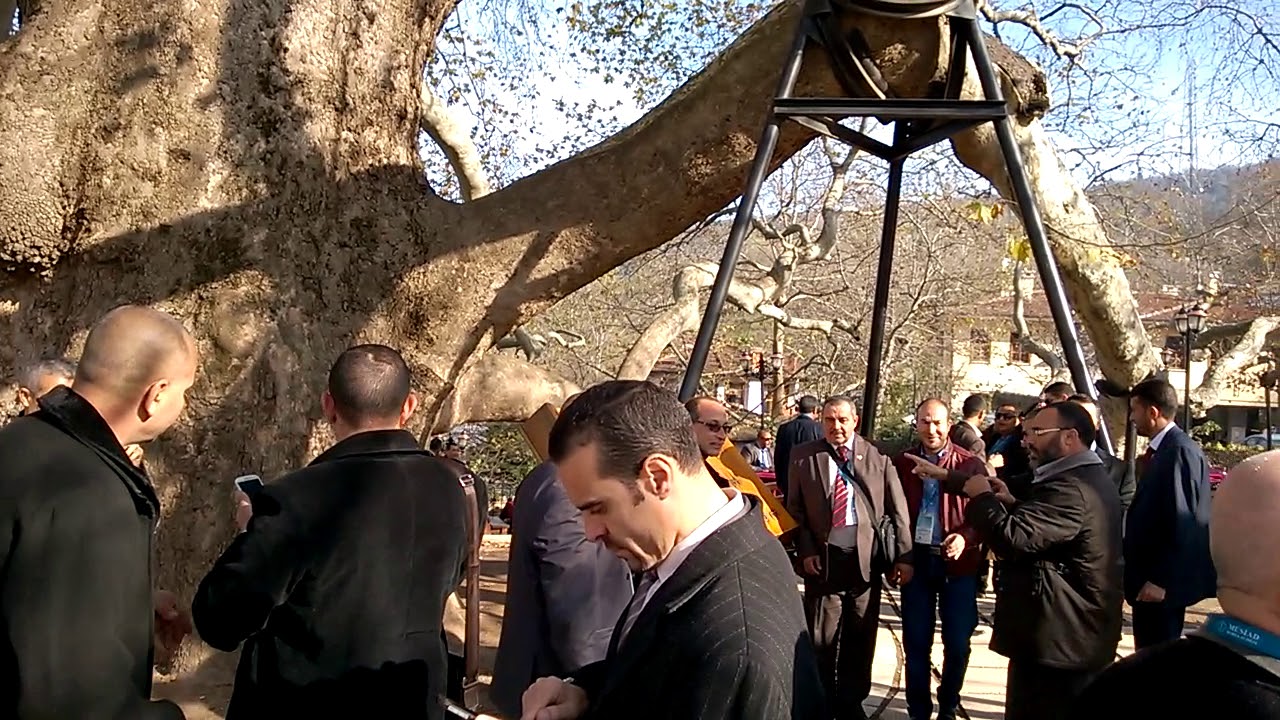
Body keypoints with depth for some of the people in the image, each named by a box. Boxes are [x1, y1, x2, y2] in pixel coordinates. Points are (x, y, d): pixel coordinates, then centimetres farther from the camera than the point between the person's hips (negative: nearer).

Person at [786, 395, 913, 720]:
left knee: (860, 638, 12)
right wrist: (805, 551, -6)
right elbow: (795, 509, 3)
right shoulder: (803, 456, 1)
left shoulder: (877, 456, 0)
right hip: (823, 558, 0)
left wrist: (903, 556, -3)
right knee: (821, 639, 7)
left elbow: (897, 510, 1)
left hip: (867, 557, 1)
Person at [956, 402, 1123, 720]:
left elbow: (1011, 538, -29)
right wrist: (1012, 503, 8)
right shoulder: (1092, 479, 15)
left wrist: (982, 497, -13)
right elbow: (1039, 527, 25)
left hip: (1056, 638, -11)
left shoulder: (1070, 487, -22)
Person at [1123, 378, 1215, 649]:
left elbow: (1183, 522, -23)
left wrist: (1161, 580, -22)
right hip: (1152, 576, 9)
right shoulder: (1164, 449, 12)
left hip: (1161, 581, -9)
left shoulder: (1179, 451, -18)